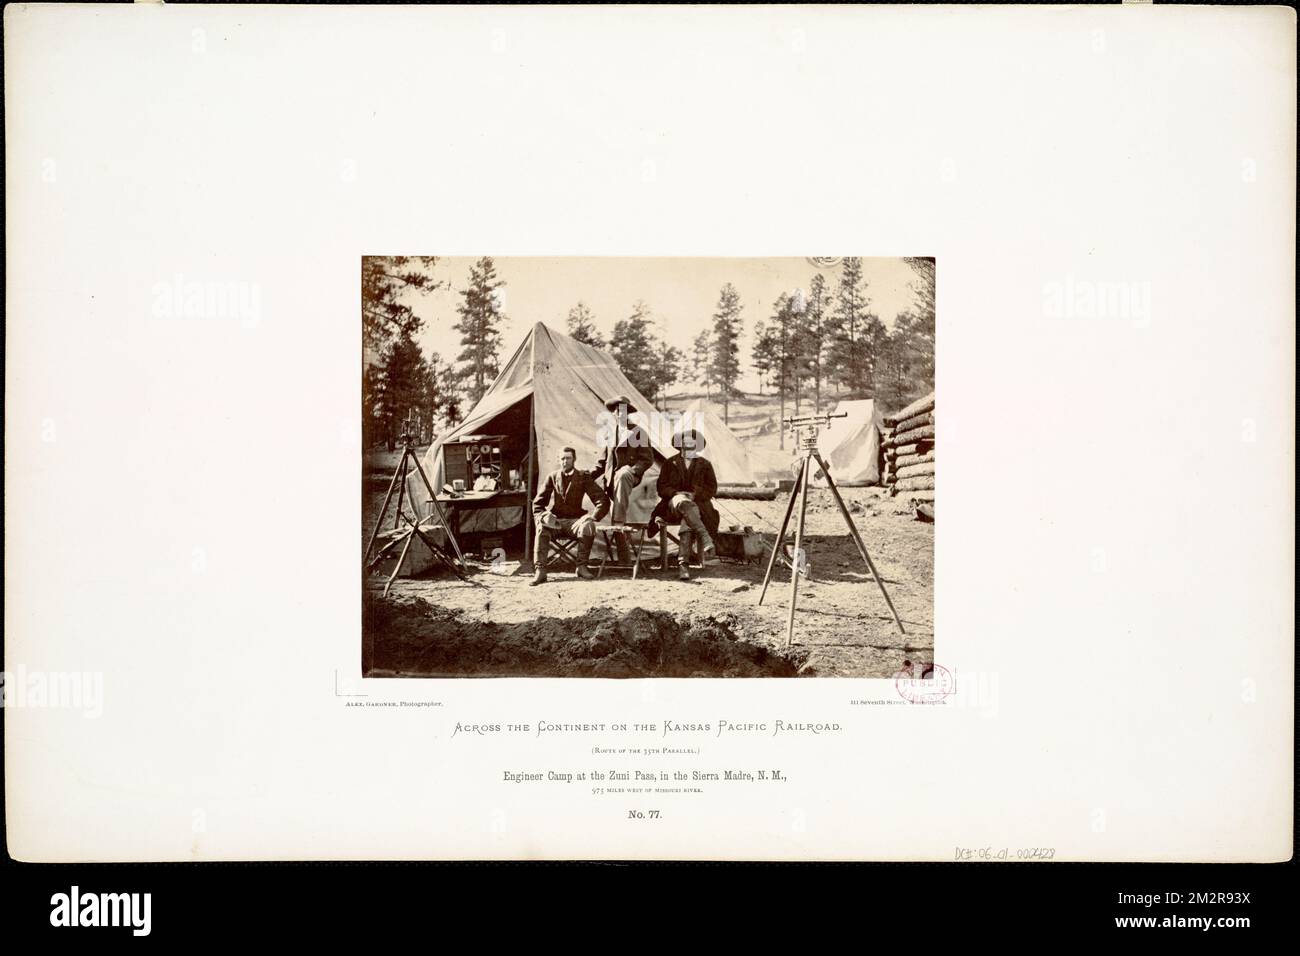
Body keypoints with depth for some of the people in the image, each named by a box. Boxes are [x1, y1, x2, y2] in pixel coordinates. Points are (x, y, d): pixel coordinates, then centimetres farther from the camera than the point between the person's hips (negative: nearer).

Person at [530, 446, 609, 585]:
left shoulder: (583, 478, 6)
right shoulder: (552, 477, 10)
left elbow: (603, 500, 1)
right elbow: (537, 503, 10)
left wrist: (594, 517, -17)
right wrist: (543, 516, -12)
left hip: (574, 520, 0)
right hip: (554, 520, 1)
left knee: (588, 527, -34)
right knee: (541, 528, -33)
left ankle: (582, 566, -18)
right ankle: (540, 571, -36)